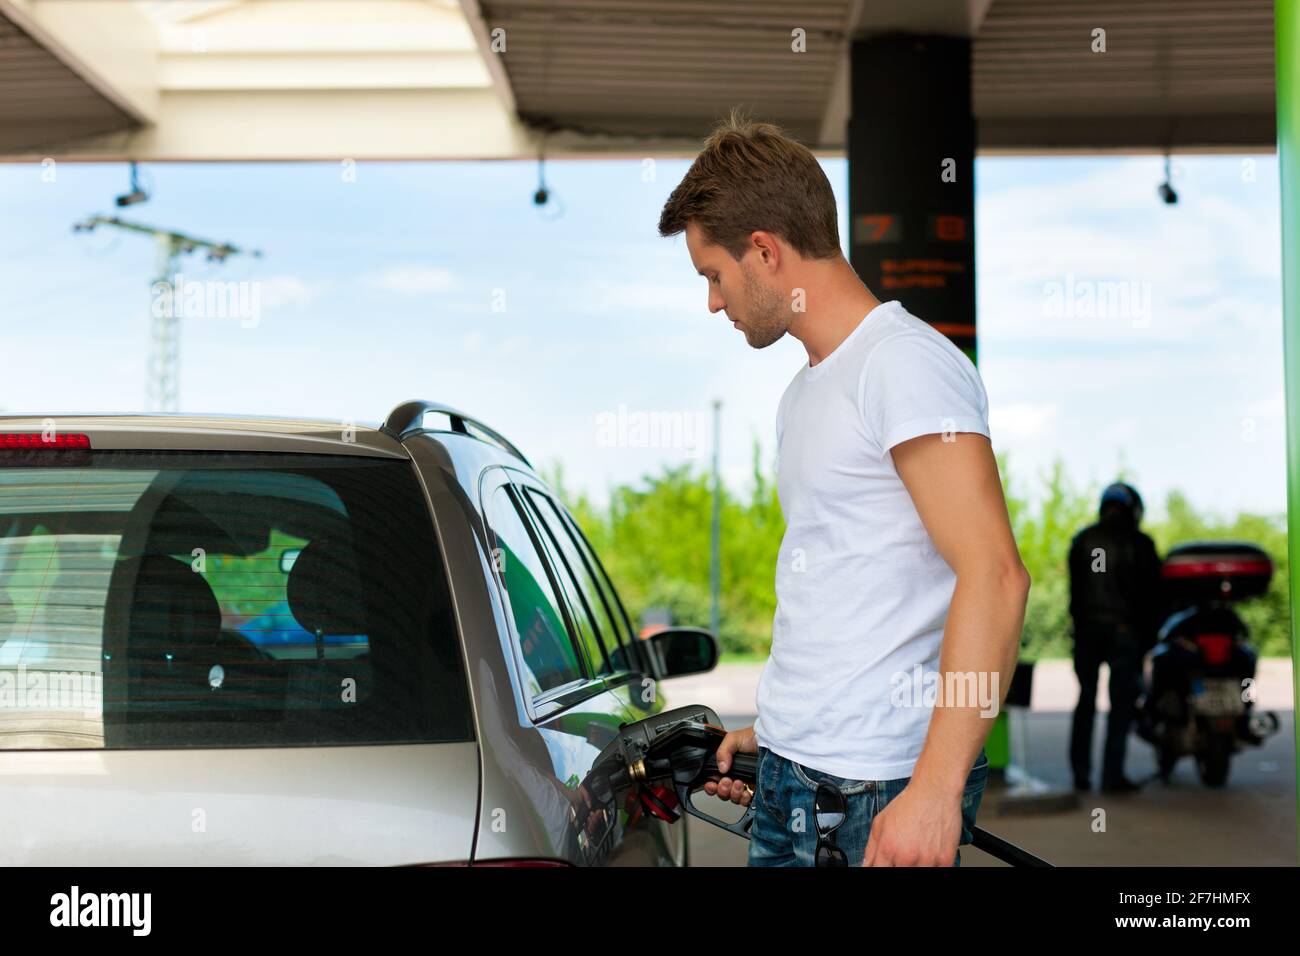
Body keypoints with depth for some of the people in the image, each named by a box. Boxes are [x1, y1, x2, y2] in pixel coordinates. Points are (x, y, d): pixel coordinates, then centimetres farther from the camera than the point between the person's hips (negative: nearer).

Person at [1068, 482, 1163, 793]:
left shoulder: (1082, 540, 7)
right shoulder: (1139, 543, -2)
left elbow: (1074, 590, 7)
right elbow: (1151, 594, -1)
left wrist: (1079, 623, 12)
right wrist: (1149, 635, 7)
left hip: (1087, 629, 3)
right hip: (1125, 630, -3)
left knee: (1086, 701, 12)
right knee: (1121, 703, 0)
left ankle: (1080, 773, 10)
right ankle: (1112, 776, -5)